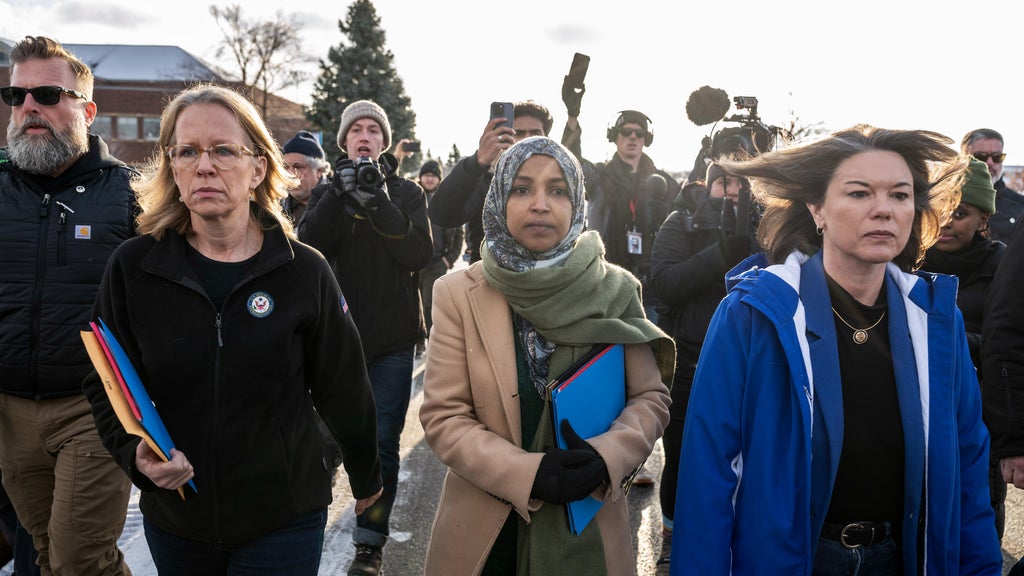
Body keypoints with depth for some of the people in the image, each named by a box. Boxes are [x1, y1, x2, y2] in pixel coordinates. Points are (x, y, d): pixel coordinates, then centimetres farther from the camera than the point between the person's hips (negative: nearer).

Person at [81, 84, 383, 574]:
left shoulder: (305, 272, -10)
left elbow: (343, 391, -1)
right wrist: (136, 451, -18)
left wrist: (366, 478, 10)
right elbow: (105, 383, 1)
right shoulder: (132, 267, -6)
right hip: (172, 519, 3)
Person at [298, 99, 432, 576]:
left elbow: (420, 255, -9)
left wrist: (380, 205, -20)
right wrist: (339, 194, -19)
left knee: (382, 445, 1)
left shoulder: (406, 193, 6)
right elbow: (308, 246, -9)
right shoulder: (326, 193, 9)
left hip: (392, 339, -1)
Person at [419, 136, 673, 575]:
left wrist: (608, 456, -19)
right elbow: (442, 415, -9)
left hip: (588, 526, 1)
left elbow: (650, 398, 0)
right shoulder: (459, 294, -7)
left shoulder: (615, 290, -6)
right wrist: (526, 473, -21)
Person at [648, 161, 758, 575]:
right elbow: (663, 284, -17)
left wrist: (746, 247, -22)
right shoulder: (682, 223, -2)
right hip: (687, 360, -1)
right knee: (680, 458, 9)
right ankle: (672, 534, 32)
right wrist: (721, 253, -25)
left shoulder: (758, 228, 4)